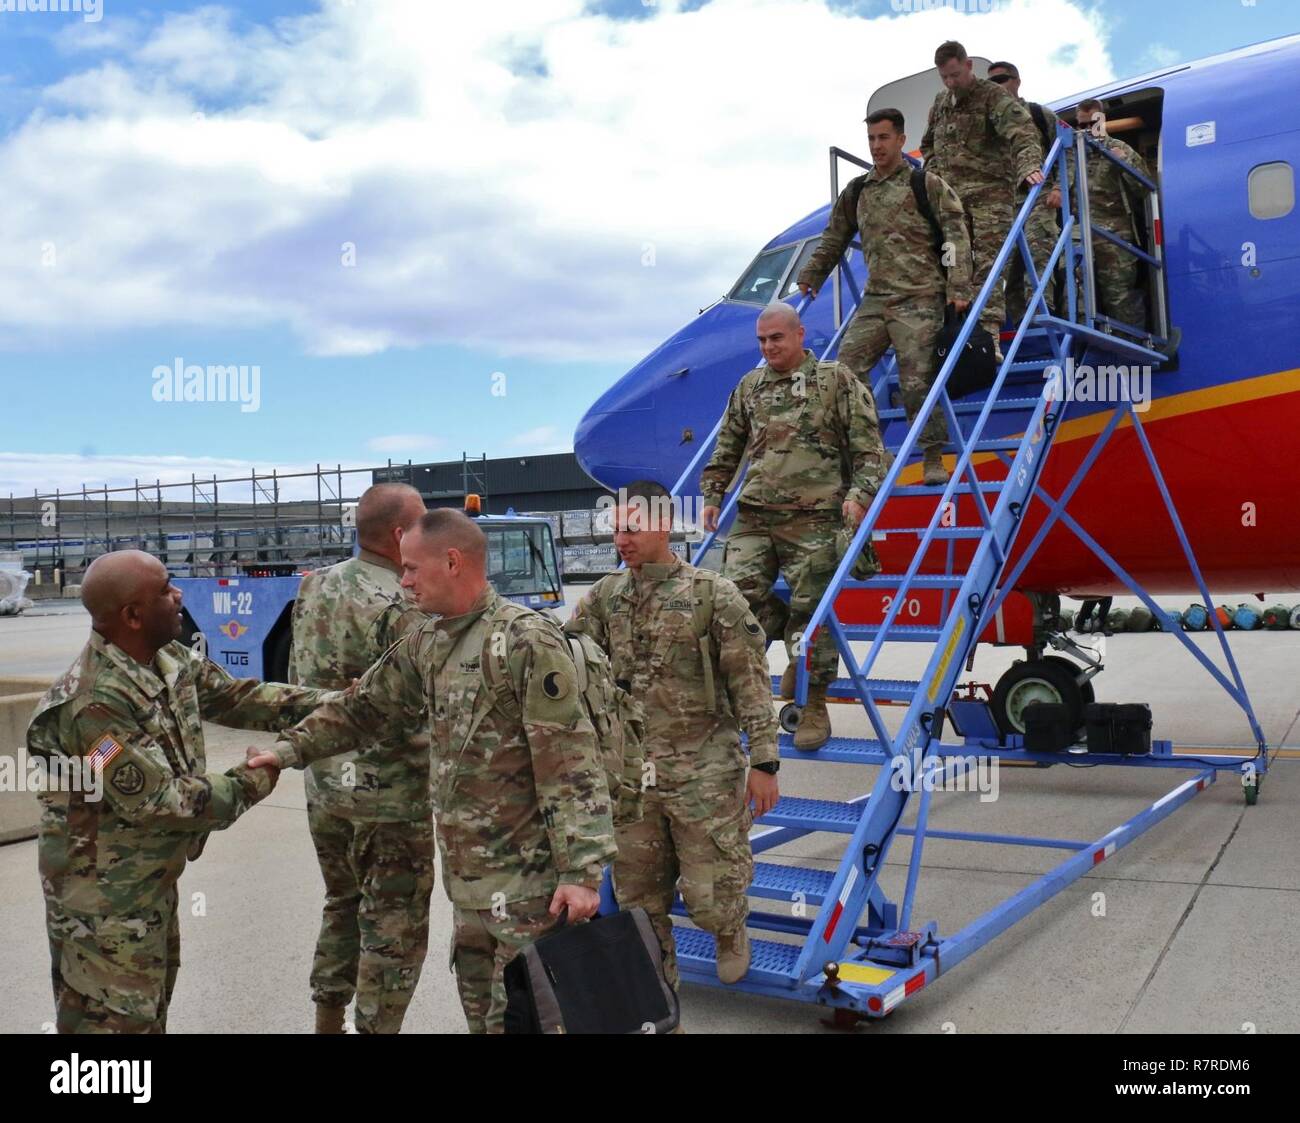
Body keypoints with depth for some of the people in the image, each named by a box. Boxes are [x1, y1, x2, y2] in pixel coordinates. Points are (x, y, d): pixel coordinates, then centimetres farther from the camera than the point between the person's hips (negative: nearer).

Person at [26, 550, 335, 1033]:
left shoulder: (171, 660, -2)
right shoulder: (95, 702, -29)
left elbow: (237, 696, 7)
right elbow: (158, 801, -28)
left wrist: (330, 702, -3)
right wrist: (251, 783, -15)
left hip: (155, 880, 9)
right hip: (104, 891, -9)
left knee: (150, 1006, 24)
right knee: (115, 1017, 4)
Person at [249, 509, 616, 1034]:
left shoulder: (527, 640, -19)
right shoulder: (425, 644, 7)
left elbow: (572, 765, -21)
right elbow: (365, 706, 20)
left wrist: (581, 871, -23)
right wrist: (291, 748, 13)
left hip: (526, 877, -8)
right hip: (465, 872, 8)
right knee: (478, 1004, 21)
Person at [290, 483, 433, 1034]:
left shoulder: (314, 588, 4)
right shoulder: (399, 608, -20)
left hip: (323, 785, 8)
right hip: (390, 795, -8)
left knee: (342, 906, 24)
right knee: (394, 926, 7)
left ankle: (327, 1020, 35)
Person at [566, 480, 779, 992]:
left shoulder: (712, 594, -7)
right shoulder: (603, 597, 6)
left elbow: (751, 683, -6)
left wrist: (763, 761, -8)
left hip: (704, 770, -4)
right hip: (631, 771, 4)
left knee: (709, 892, 2)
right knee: (638, 897, 12)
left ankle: (731, 933, 37)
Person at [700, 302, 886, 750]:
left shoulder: (837, 379, 4)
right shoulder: (749, 387, 16)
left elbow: (868, 446, 0)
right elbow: (725, 451, 24)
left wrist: (858, 494, -12)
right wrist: (712, 497, 17)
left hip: (814, 518, -4)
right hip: (754, 516, 4)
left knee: (810, 609, -2)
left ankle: (813, 707, 13)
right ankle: (800, 644, 17)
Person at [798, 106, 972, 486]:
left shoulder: (927, 184, 2)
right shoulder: (857, 192, 16)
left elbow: (956, 236, -4)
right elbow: (834, 238, 27)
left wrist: (958, 289, -13)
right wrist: (811, 275, 22)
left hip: (919, 300, -5)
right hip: (875, 300, 5)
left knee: (917, 380, -7)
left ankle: (934, 459, 4)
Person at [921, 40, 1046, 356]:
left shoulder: (992, 96, -3)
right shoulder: (941, 103, 18)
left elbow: (1021, 131, -19)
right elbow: (928, 145, 32)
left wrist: (1029, 164, -37)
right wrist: (935, 175, 14)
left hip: (990, 192, -6)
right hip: (950, 196, 6)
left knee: (987, 264, -15)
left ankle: (990, 338, -21)